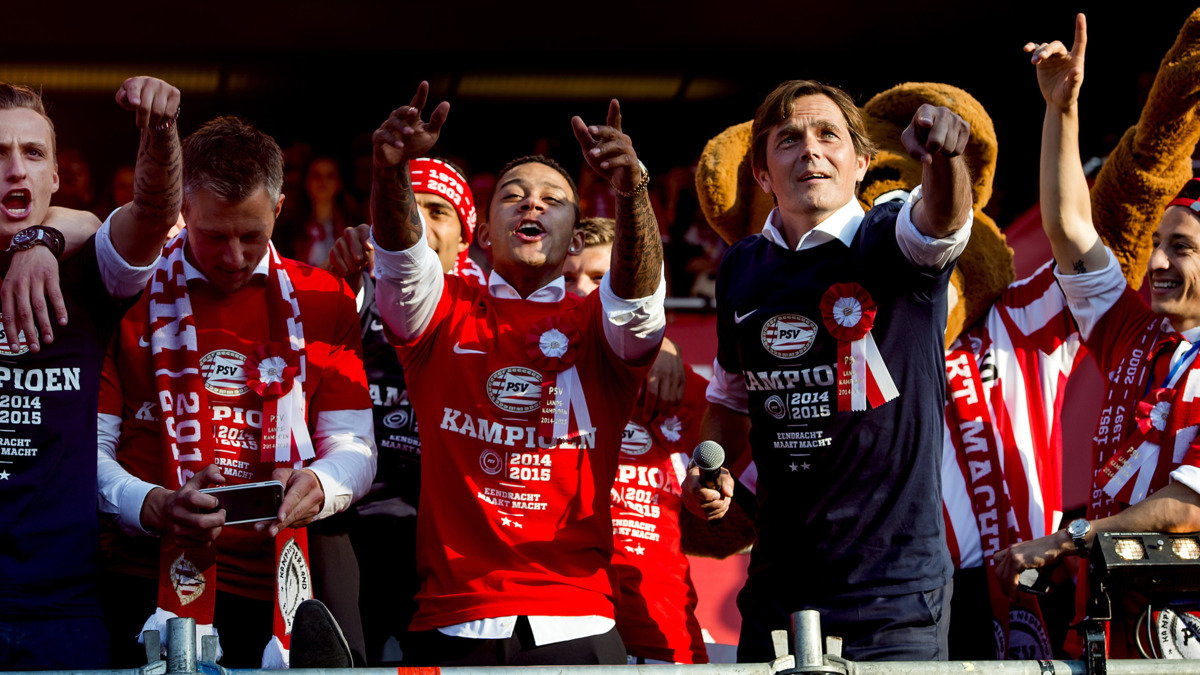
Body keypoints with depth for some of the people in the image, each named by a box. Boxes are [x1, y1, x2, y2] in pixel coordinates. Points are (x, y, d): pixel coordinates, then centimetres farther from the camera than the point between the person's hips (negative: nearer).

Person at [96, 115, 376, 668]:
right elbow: (91, 451, 0)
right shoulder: (129, 296, 5)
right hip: (149, 577, -2)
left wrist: (317, 487, -15)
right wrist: (154, 507, -20)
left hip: (270, 590, 2)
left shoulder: (323, 301, 12)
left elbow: (353, 447, 9)